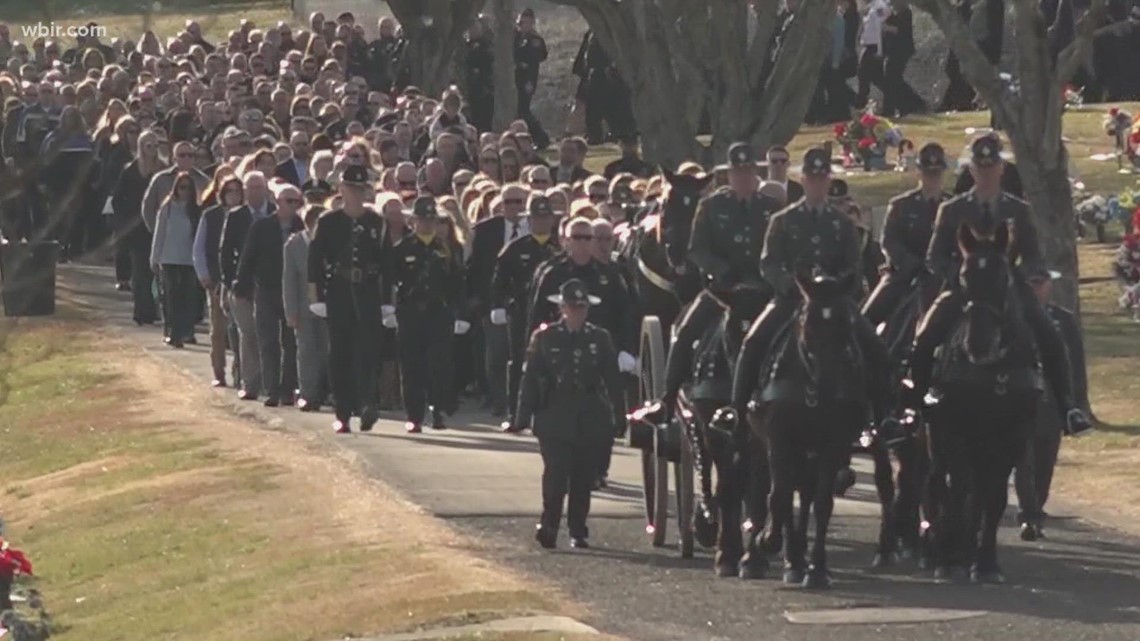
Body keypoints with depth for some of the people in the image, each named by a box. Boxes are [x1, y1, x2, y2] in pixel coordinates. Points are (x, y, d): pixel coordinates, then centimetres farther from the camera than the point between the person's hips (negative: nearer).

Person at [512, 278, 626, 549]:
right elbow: (530, 379, 2)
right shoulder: (545, 338, 2)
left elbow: (612, 381, 9)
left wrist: (618, 417, 7)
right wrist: (523, 417, -2)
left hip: (591, 421, 2)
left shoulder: (600, 339, 7)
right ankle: (548, 526, -8)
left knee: (584, 477, 4)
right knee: (556, 473, -13)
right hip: (555, 418, -2)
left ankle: (578, 531, 13)